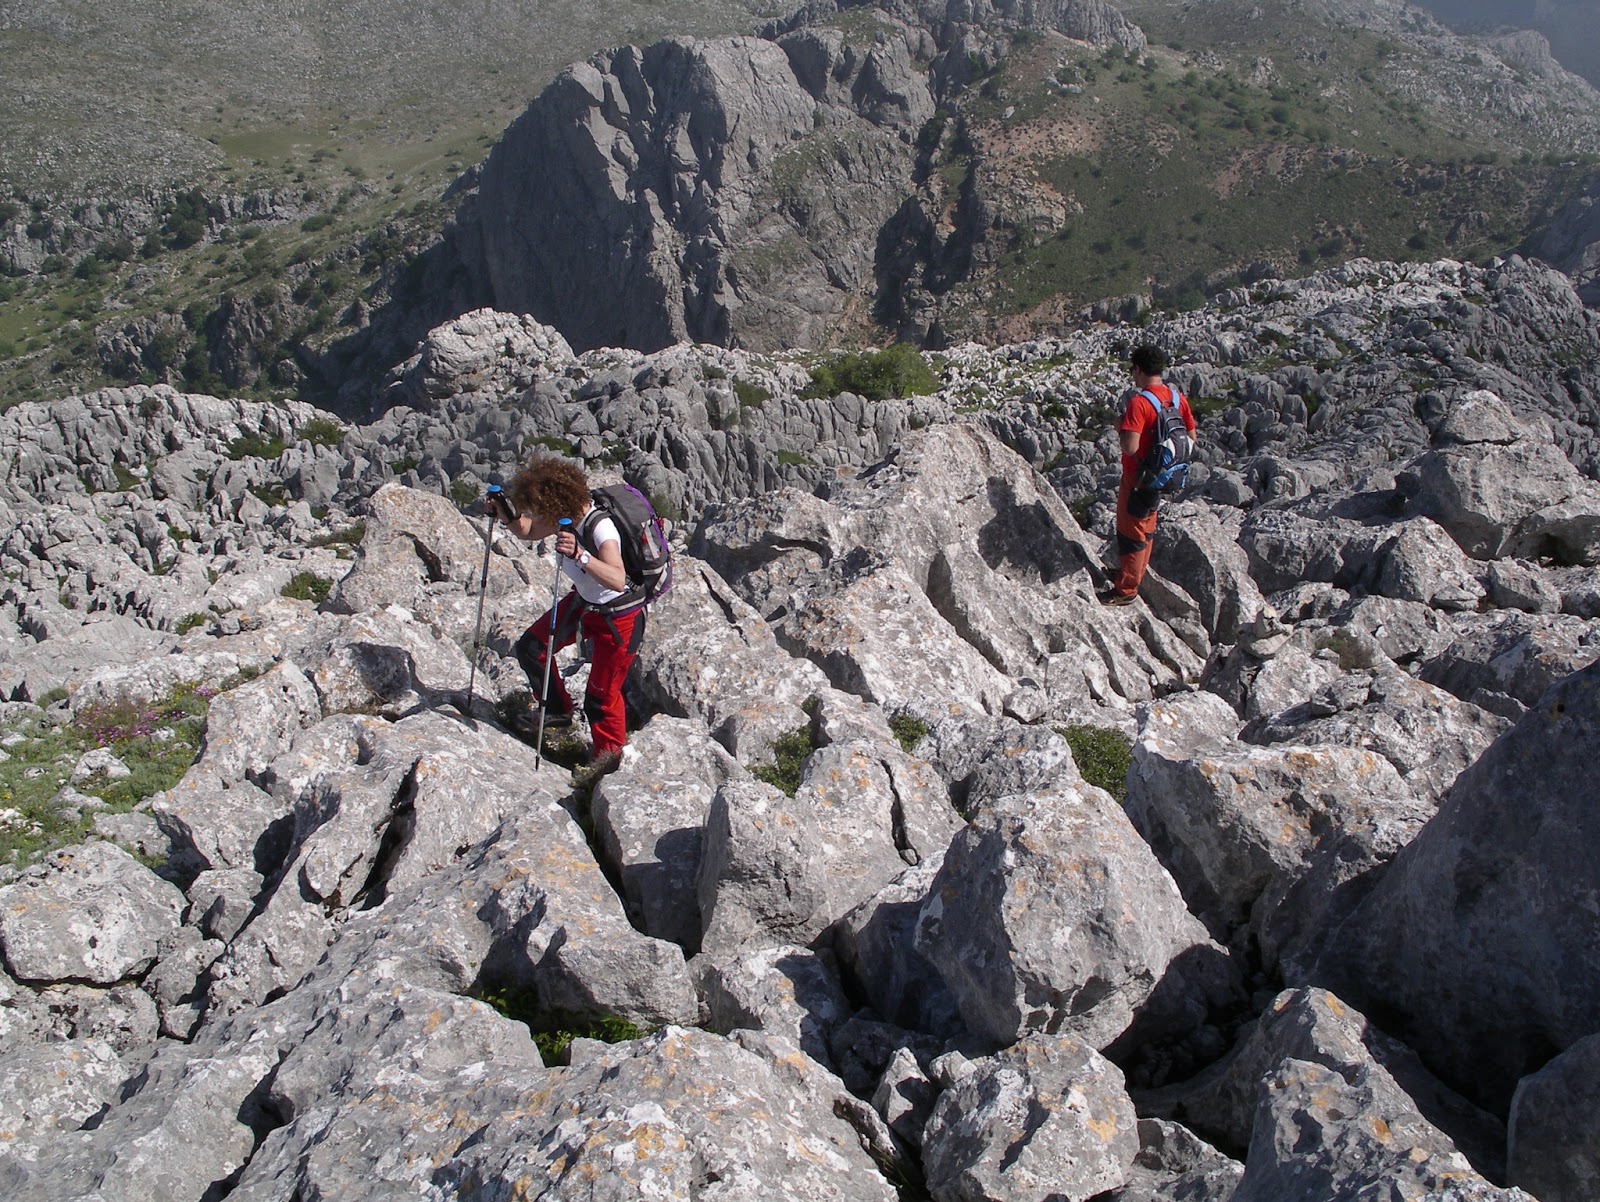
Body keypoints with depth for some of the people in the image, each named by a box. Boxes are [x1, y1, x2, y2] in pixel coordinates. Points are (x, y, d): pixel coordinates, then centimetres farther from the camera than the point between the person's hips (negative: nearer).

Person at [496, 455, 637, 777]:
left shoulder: (600, 527, -34)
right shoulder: (564, 519, -9)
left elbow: (618, 581, -49)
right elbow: (526, 532, 11)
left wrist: (579, 555, -60)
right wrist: (504, 510, -8)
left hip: (617, 617, -8)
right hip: (583, 602, 8)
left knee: (601, 695, 0)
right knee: (531, 647, 8)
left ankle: (609, 753, 25)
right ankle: (555, 709, 30)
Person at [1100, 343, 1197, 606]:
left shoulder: (1138, 403, -25)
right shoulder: (1177, 397, -1)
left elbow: (1130, 447, -32)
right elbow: (1191, 436, 7)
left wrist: (1120, 428, -13)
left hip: (1138, 478, -8)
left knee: (1130, 533, 4)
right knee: (1146, 528, 23)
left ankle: (1126, 590, 14)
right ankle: (1135, 574, 40)